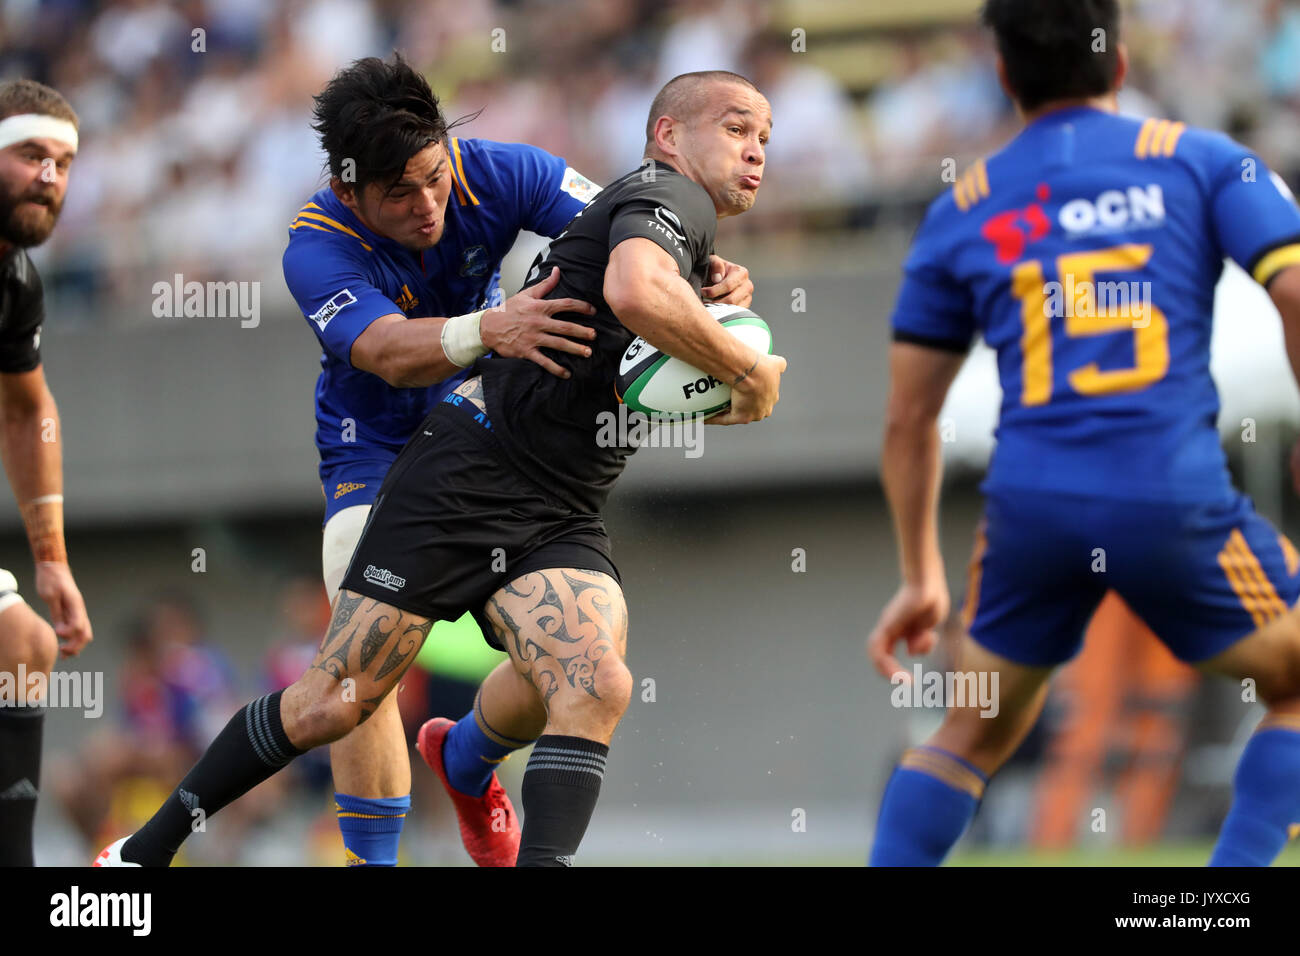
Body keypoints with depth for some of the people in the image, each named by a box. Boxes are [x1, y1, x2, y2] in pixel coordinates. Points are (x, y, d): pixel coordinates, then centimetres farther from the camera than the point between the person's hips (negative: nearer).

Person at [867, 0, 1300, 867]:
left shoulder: (962, 213, 15)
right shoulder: (1203, 161, 8)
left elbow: (907, 420, 18)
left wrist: (921, 577, 26)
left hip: (1031, 502, 3)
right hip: (1176, 500, -3)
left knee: (974, 735, 21)